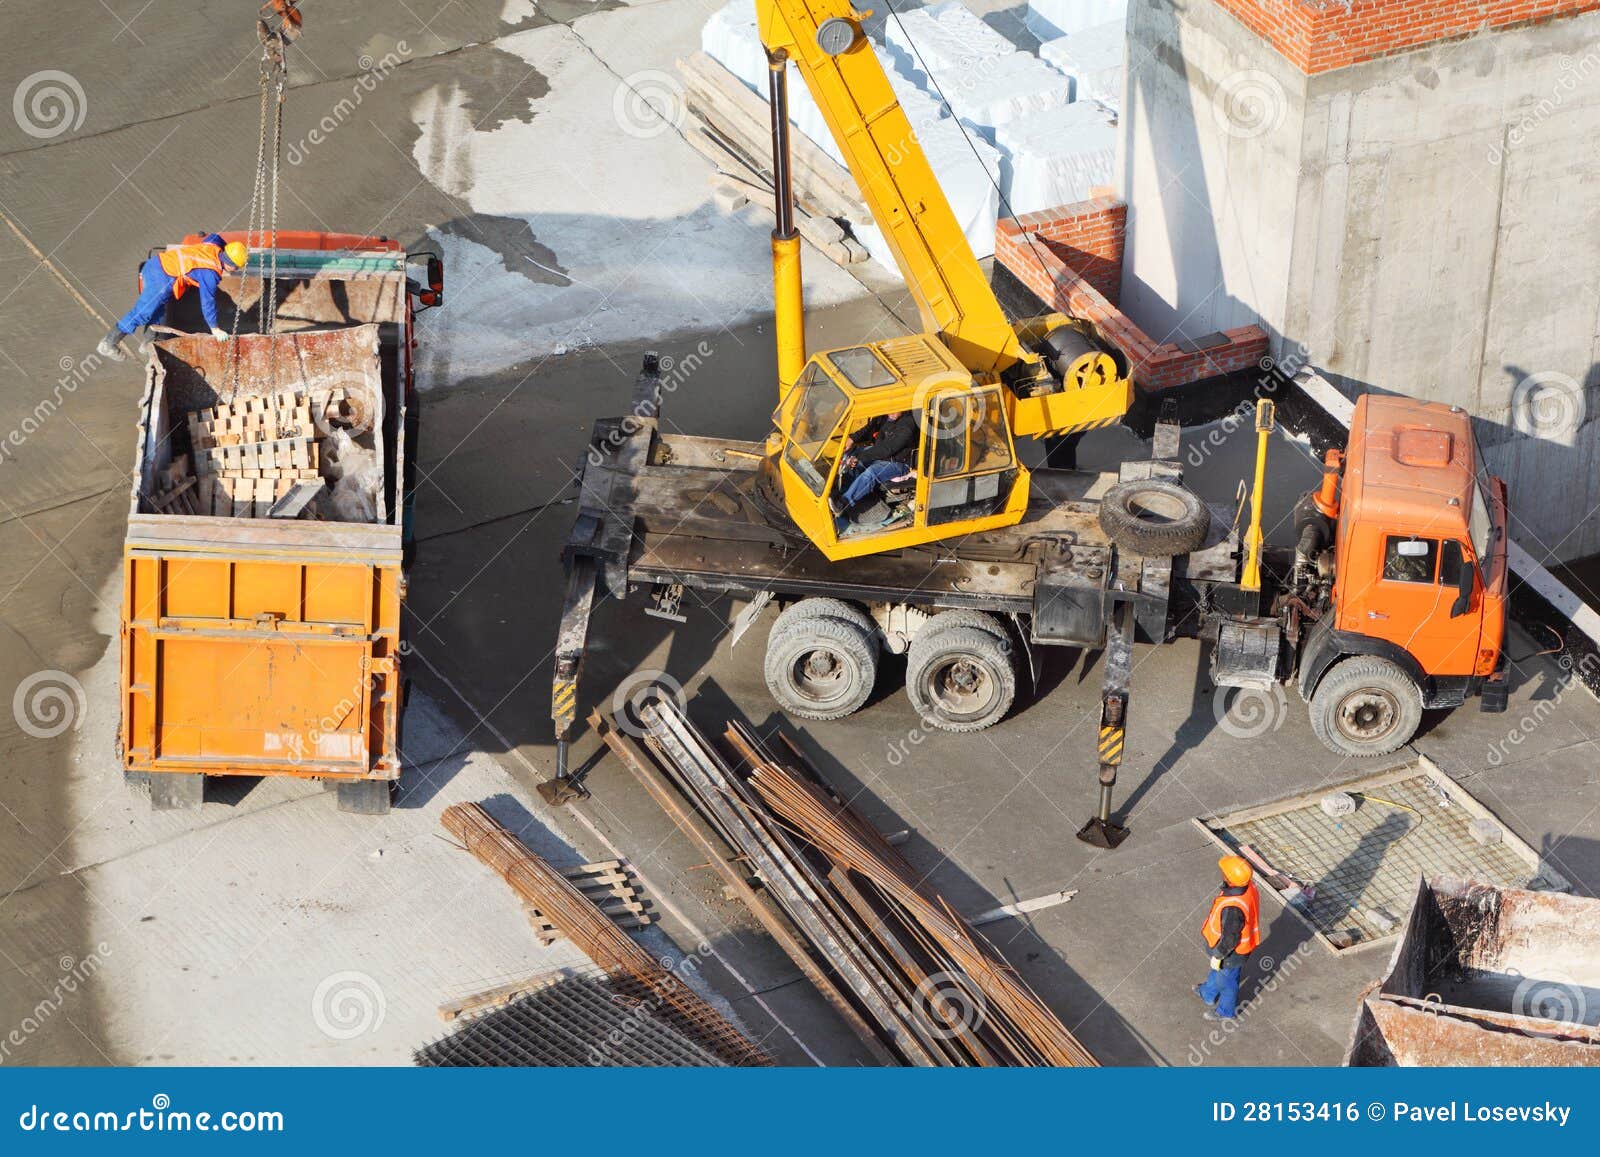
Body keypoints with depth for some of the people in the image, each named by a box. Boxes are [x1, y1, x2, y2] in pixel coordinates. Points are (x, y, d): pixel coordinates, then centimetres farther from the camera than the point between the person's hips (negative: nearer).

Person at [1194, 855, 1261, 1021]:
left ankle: (1226, 1011, 50)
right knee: (1217, 971, 34)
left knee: (1226, 980, 22)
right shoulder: (1248, 886, -20)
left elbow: (1230, 938, -31)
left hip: (1232, 951, -8)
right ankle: (1209, 994, 61)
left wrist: (1217, 956, -13)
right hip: (1244, 941, 8)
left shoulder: (1232, 908, -45)